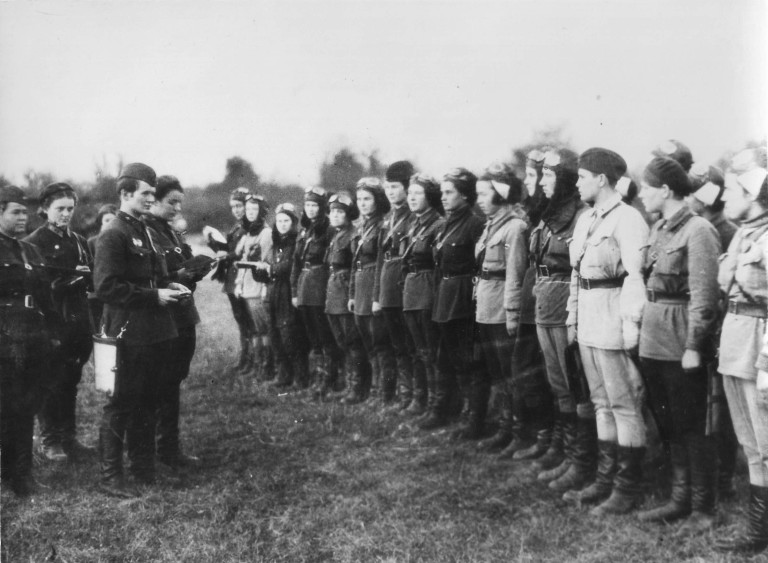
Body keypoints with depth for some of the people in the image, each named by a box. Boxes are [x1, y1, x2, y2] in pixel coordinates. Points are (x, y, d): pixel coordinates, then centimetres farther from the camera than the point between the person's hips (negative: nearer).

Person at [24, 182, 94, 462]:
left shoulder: (79, 241, 15)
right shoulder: (35, 242, -4)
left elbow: (92, 279, 11)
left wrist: (78, 276, -10)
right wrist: (75, 275, -14)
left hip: (77, 322, 5)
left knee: (71, 380, 10)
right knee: (51, 382, -1)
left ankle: (68, 436, 19)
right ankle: (50, 441, 10)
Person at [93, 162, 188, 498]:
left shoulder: (145, 232, 15)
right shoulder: (113, 236, -12)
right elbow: (106, 287, -20)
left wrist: (169, 287, 7)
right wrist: (154, 296, -19)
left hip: (155, 332, 9)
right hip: (128, 334, -9)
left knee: (146, 403, 17)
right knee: (120, 404, -1)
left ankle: (144, 468, 29)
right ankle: (110, 477, 9)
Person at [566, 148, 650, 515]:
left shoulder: (627, 220, -12)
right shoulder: (585, 221, 14)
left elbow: (636, 275, -18)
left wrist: (632, 326, -21)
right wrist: (572, 318, 15)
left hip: (613, 322, -9)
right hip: (588, 323, 9)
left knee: (624, 406, -1)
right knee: (602, 402, 15)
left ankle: (628, 489, 7)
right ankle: (606, 478, 25)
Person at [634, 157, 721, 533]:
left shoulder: (698, 231, -12)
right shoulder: (659, 229, 11)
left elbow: (703, 296, -15)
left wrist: (694, 346, -17)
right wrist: (641, 327, 12)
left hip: (681, 343, -8)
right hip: (653, 340, 8)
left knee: (691, 427, 2)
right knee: (669, 425, 15)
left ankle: (702, 508, 14)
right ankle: (680, 499, 26)